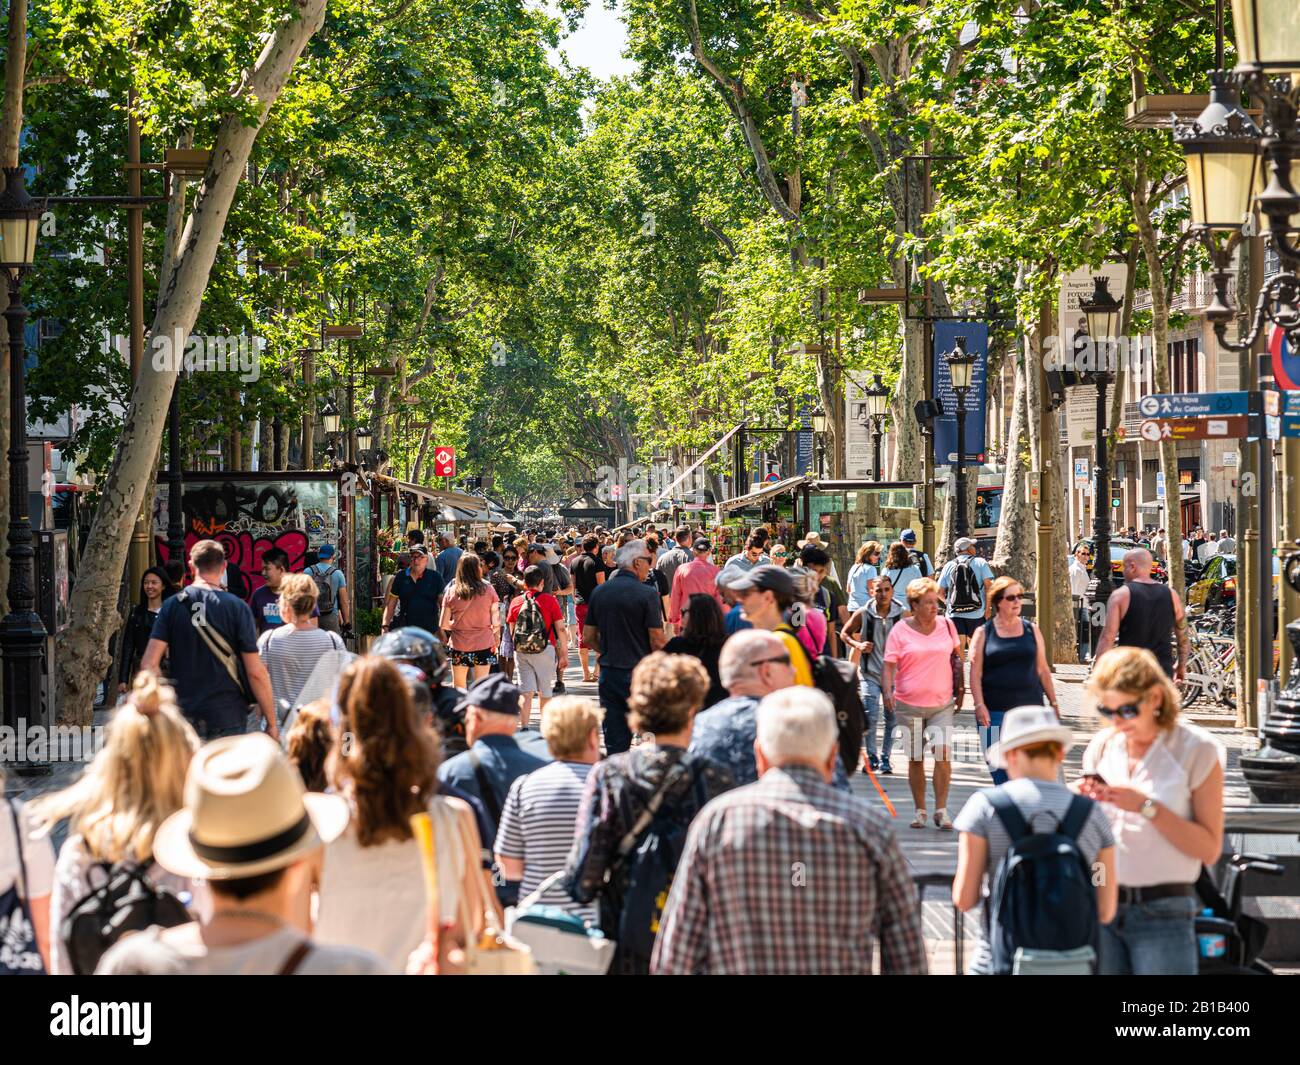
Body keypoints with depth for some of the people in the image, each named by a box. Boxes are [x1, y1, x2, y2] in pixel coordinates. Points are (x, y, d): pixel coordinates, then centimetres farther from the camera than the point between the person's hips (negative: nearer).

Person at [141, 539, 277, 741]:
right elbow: (255, 671, -7)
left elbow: (149, 664, -5)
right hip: (227, 717, -2)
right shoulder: (237, 607, -6)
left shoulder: (172, 605, 1)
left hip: (184, 715, 2)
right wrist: (271, 723, 0)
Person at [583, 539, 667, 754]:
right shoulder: (647, 594, -12)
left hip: (609, 674, 5)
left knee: (615, 743, 7)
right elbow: (658, 642, -12)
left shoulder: (599, 592, 5)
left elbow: (588, 638, 10)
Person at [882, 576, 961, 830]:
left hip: (942, 703, 1)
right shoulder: (900, 630, -2)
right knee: (915, 759, 6)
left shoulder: (946, 625, 5)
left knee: (943, 751, -15)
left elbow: (957, 656, 17)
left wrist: (959, 688, 16)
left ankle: (941, 810, -8)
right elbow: (889, 664, -4)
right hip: (909, 704, -1)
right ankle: (920, 811, 19)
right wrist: (887, 690, -20)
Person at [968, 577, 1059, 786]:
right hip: (995, 712, -1)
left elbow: (1043, 670, 14)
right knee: (1000, 767, -1)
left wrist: (1053, 703, 12)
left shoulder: (1031, 631, 10)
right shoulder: (983, 633, 3)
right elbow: (975, 673, -1)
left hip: (1030, 706, 2)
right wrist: (979, 705, -11)